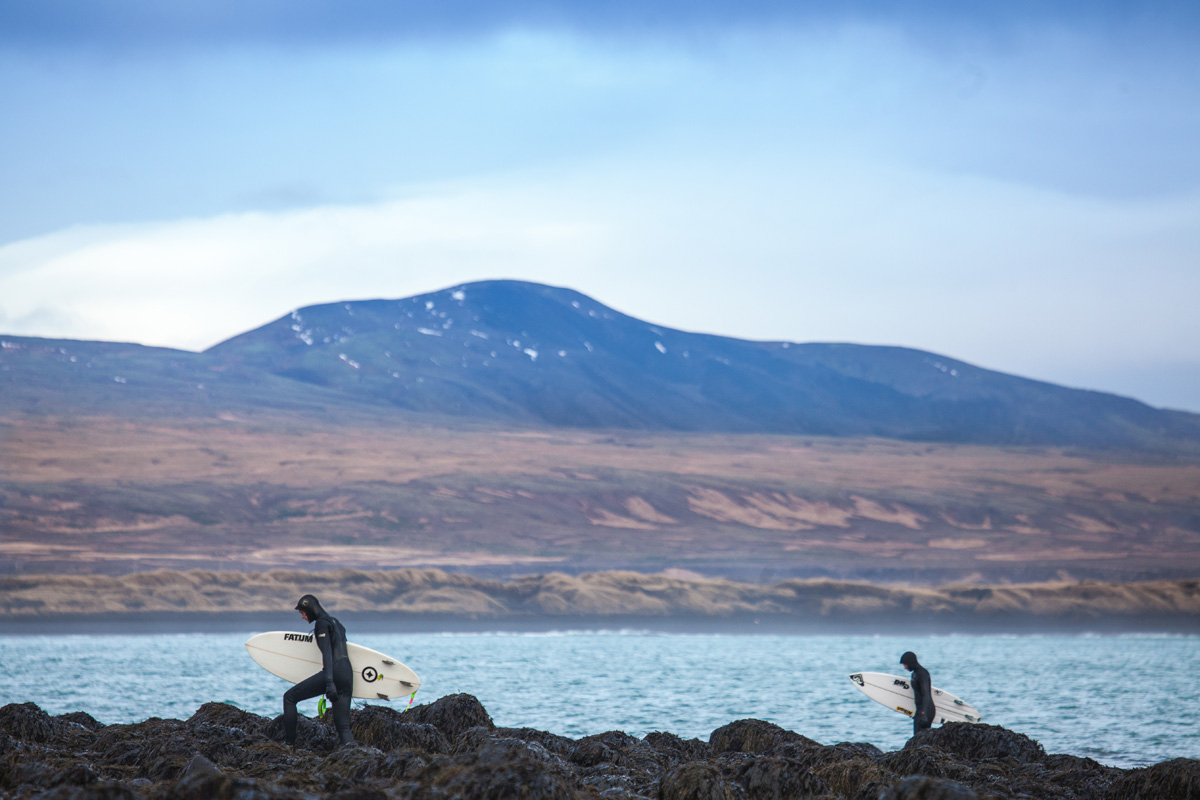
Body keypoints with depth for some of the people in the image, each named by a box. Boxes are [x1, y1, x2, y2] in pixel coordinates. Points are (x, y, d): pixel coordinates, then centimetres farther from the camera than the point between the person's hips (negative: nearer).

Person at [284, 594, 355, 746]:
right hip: (348, 674, 8)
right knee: (343, 726, 4)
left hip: (333, 672, -8)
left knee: (289, 697, 3)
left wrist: (329, 683, -26)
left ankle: (289, 743, 0)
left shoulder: (321, 623, -4)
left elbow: (327, 653, -16)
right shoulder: (335, 622, 24)